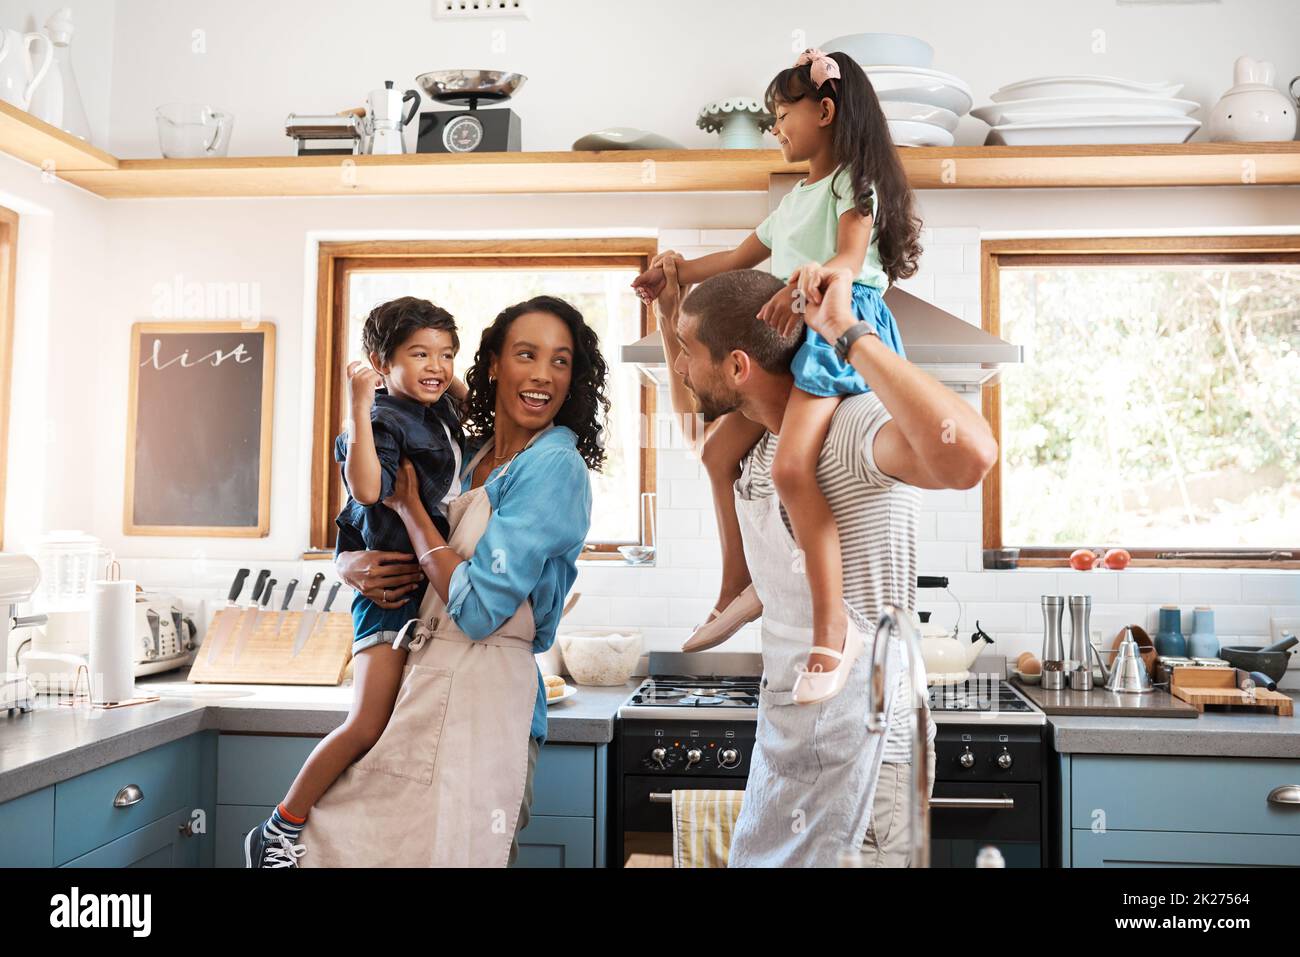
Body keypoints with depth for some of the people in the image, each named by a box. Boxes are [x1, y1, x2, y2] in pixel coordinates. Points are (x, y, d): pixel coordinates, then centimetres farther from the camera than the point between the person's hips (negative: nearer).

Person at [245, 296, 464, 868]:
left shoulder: (443, 414, 11)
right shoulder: (386, 419, -14)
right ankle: (280, 831, 2)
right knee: (367, 725, -14)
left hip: (434, 586, 9)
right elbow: (367, 490, -32)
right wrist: (360, 408, -36)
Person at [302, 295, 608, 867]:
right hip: (420, 678, 7)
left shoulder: (555, 467, -11)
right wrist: (355, 568, -6)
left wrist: (409, 506, -7)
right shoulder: (466, 459, 10)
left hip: (479, 690, -7)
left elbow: (479, 608, -18)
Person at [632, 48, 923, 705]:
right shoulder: (795, 198, 27)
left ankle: (834, 629, -29)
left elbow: (849, 258, -18)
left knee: (791, 465, -29)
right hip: (792, 338, 10)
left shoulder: (855, 179, -1)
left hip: (840, 325, -10)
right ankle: (740, 588, 21)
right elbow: (741, 258, 36)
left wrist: (803, 284, -36)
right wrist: (676, 275, 36)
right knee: (720, 452, 8)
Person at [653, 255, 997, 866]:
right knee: (754, 858, 20)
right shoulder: (752, 440, 5)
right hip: (787, 724, 9)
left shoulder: (852, 425, -23)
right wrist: (671, 319, 13)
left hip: (856, 740, -9)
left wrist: (848, 332, -36)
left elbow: (968, 456, -43)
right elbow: (695, 423, 28)